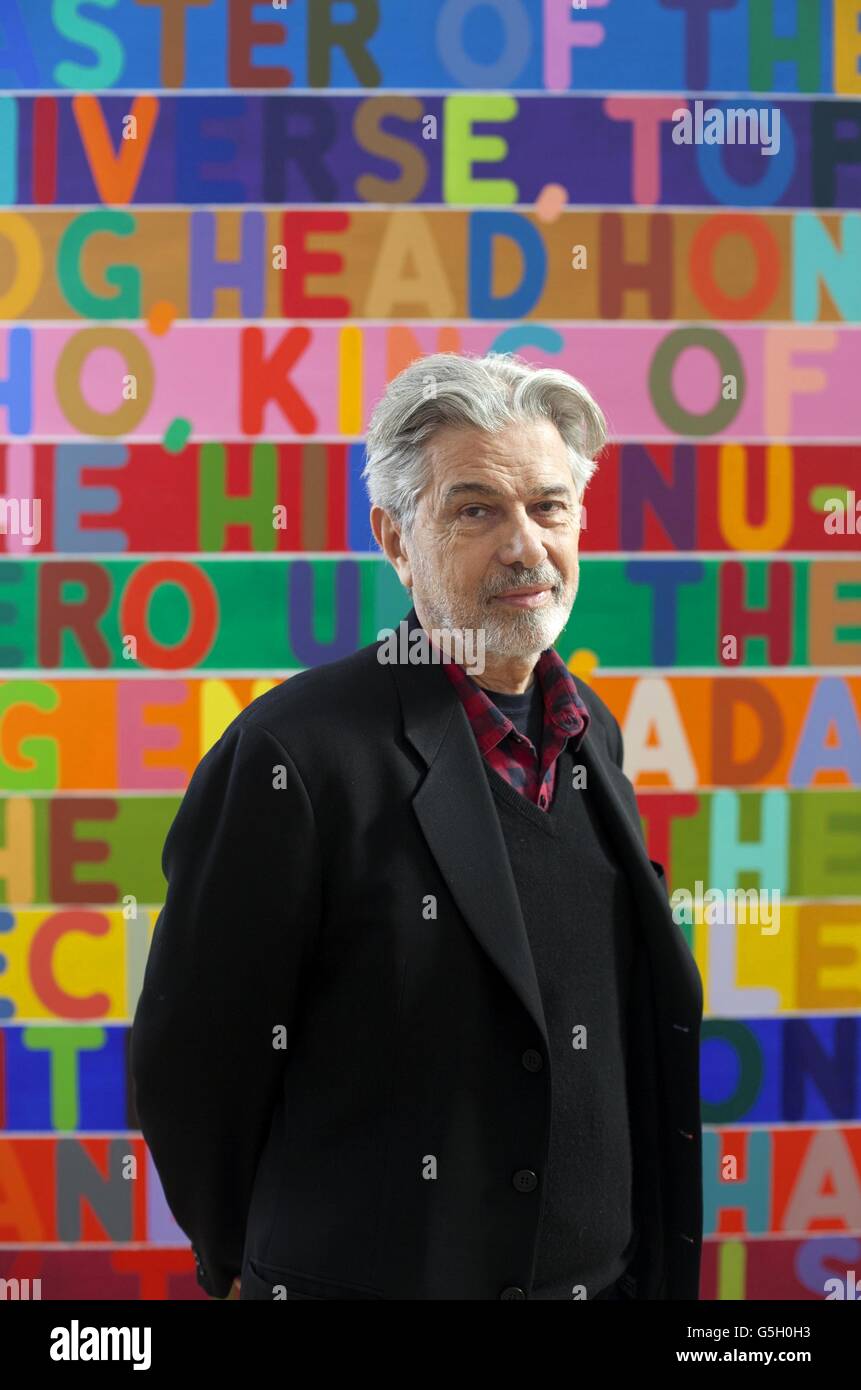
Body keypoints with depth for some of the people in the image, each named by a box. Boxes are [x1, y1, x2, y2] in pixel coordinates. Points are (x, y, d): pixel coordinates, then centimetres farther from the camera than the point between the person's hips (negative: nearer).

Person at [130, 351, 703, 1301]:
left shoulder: (592, 731, 4)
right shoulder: (299, 750, -19)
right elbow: (188, 1062, -12)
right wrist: (251, 1264, 0)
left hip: (606, 1269, 6)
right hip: (382, 1271, -6)